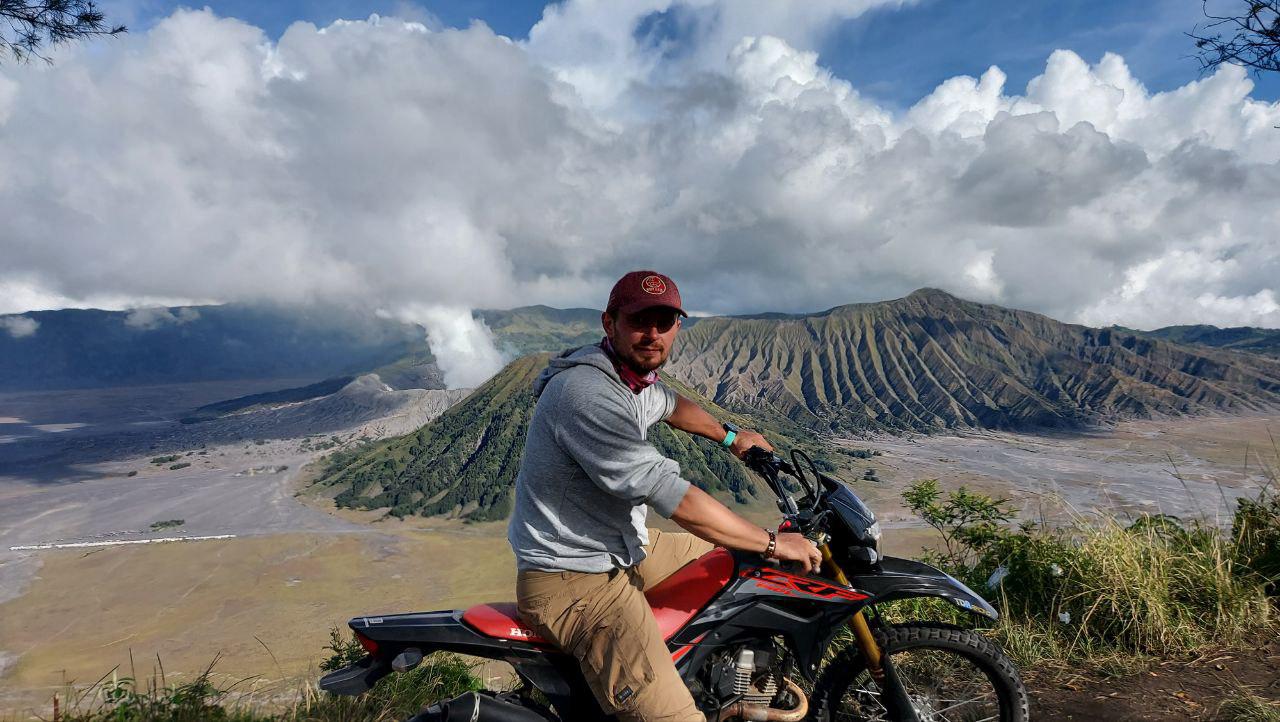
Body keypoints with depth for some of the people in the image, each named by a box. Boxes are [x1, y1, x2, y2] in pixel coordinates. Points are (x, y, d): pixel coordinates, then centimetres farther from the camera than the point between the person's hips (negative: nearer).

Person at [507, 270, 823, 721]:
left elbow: (668, 404, 31)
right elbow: (674, 499, -27)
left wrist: (729, 436, 33)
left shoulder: (636, 375, 4)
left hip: (625, 545, 10)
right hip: (573, 578, -10)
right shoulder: (585, 391, -27)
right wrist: (773, 544, -18)